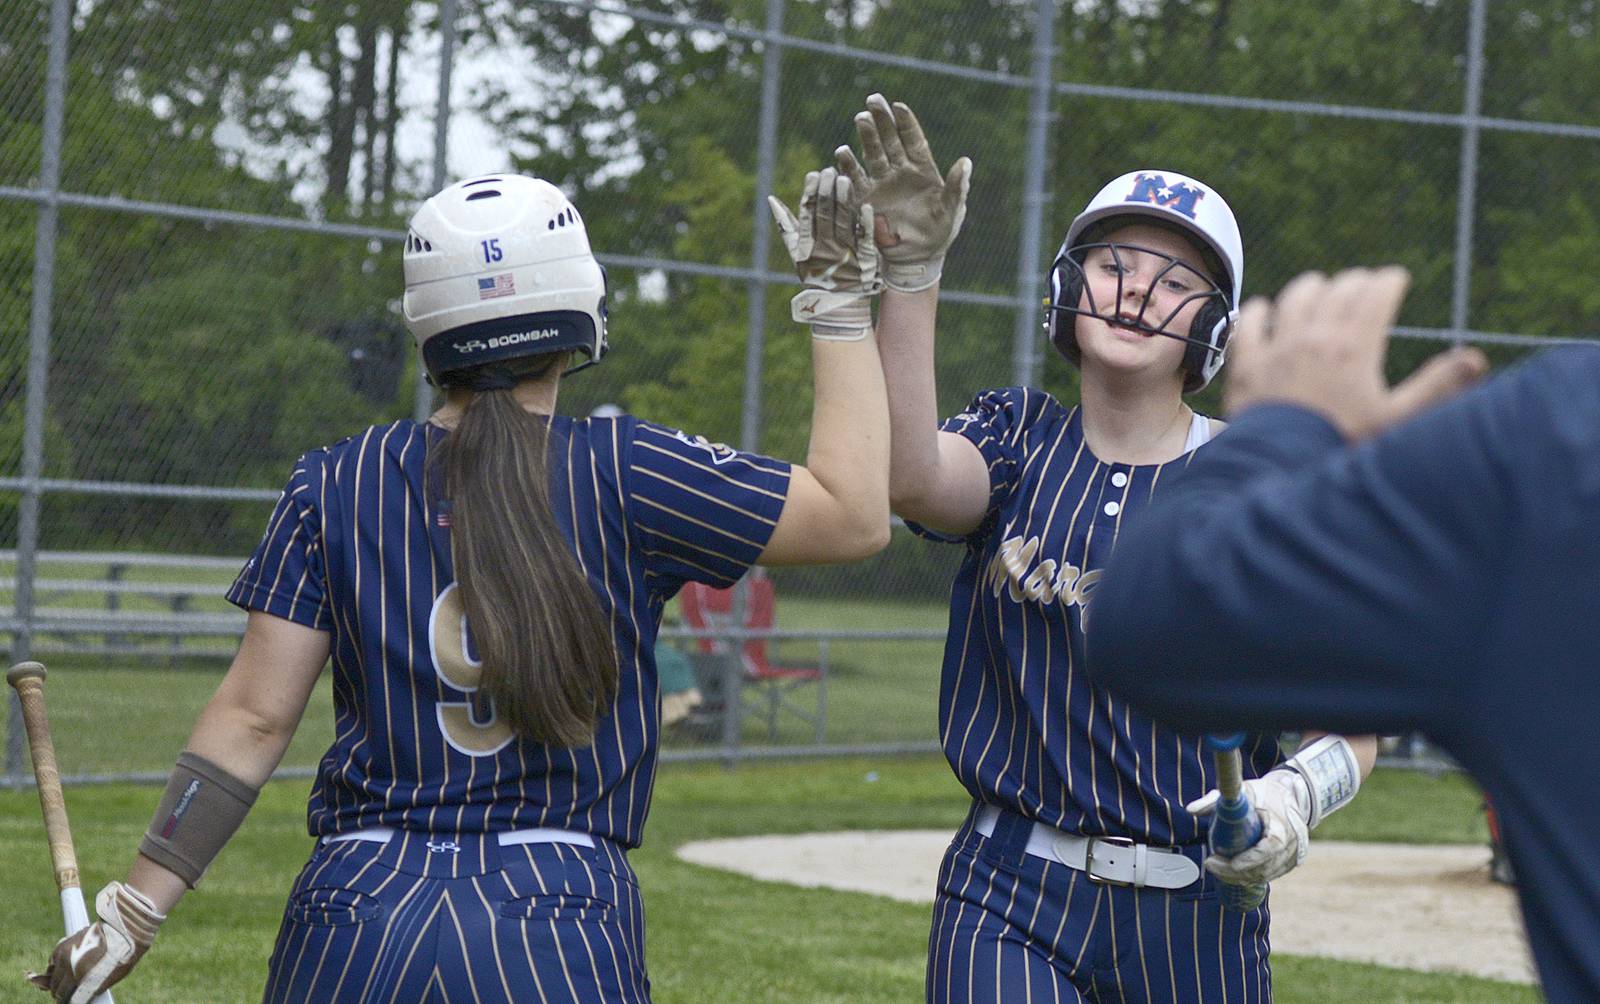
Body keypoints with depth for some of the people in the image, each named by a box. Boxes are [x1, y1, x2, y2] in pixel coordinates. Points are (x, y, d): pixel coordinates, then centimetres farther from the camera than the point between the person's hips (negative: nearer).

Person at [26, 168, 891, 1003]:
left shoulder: (334, 486, 5)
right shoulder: (623, 474, -2)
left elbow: (254, 716, 0)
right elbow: (853, 516, 2)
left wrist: (135, 909, 4)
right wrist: (839, 296, 9)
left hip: (350, 923, 2)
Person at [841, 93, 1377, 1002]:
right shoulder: (1020, 443, 6)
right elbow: (908, 479, -18)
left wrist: (1299, 792, -21)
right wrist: (911, 273, -27)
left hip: (1196, 924, 0)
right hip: (1011, 903, 0)